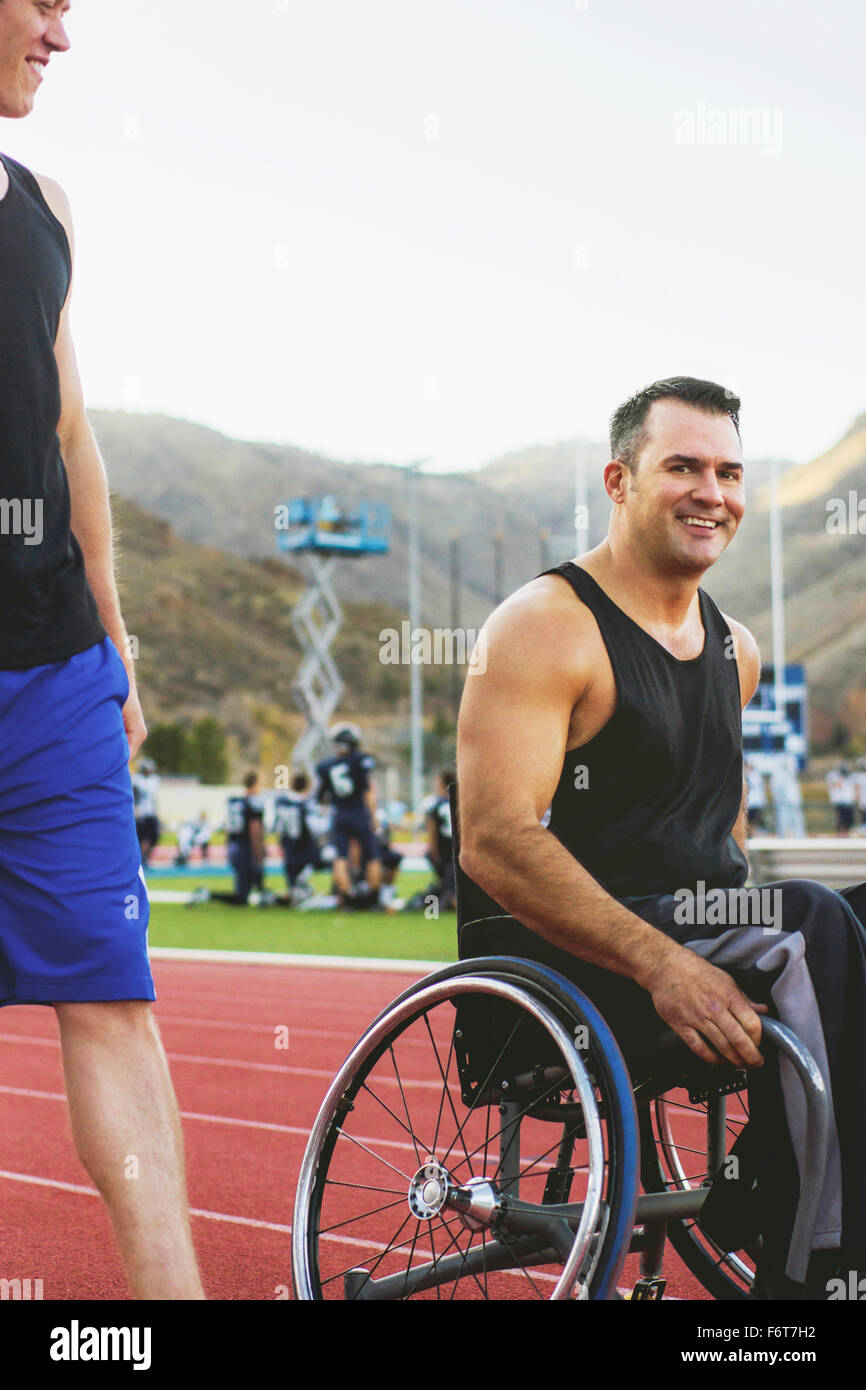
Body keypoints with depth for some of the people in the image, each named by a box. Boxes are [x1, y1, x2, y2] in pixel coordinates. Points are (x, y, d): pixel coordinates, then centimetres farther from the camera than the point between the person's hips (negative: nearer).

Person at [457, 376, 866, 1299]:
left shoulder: (735, 649, 17)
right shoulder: (546, 627, -8)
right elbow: (494, 843, -18)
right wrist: (658, 961, -28)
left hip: (699, 931, 7)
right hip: (566, 964, -7)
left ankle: (775, 1172, -9)